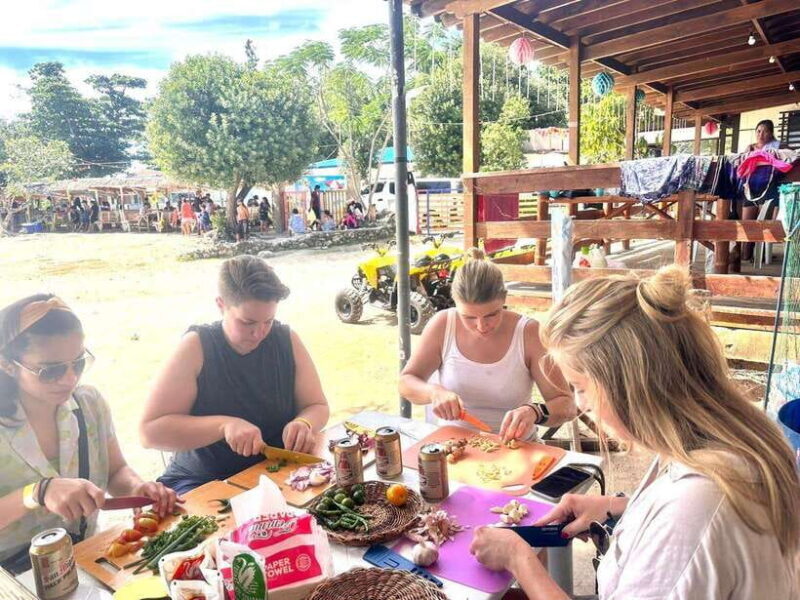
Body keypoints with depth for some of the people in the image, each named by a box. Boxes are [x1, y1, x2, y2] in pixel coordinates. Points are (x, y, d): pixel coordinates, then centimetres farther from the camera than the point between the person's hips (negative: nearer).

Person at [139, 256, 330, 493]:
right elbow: (150, 431, -15)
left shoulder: (287, 341, -3)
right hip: (201, 482, -3)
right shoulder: (196, 347, -11)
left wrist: (303, 424, -18)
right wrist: (223, 425, -28)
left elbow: (317, 406, 6)